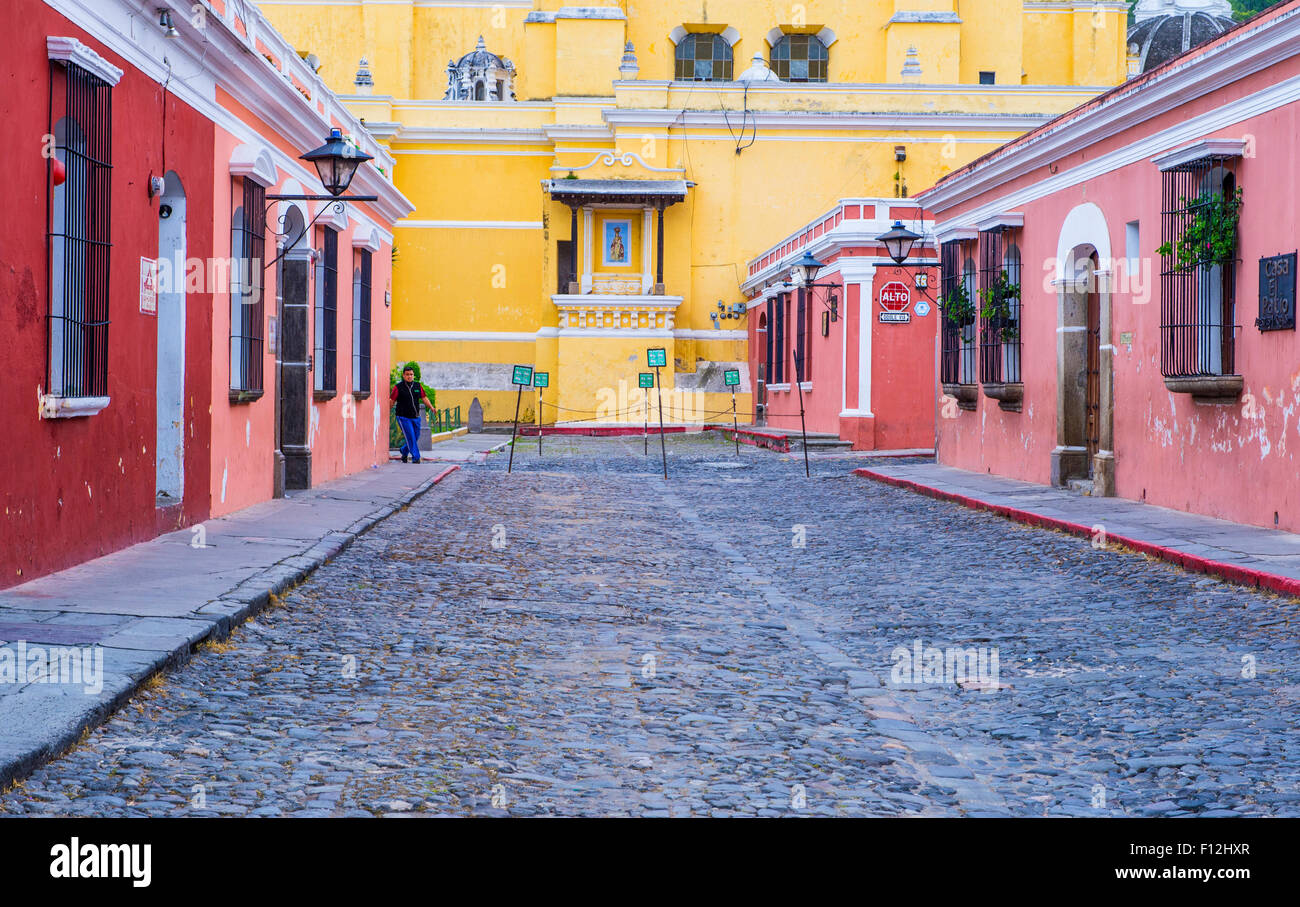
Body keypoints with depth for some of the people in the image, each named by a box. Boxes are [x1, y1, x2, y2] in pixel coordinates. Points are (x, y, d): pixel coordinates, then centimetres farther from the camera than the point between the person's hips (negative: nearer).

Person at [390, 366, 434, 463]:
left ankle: (404, 452, 32)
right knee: (410, 438, -10)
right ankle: (415, 457, -6)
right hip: (403, 417, -5)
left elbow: (424, 398, 12)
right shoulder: (398, 387, -4)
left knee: (415, 437, 10)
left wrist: (431, 407, -2)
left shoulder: (418, 386, 9)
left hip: (415, 417, 5)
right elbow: (391, 401, -4)